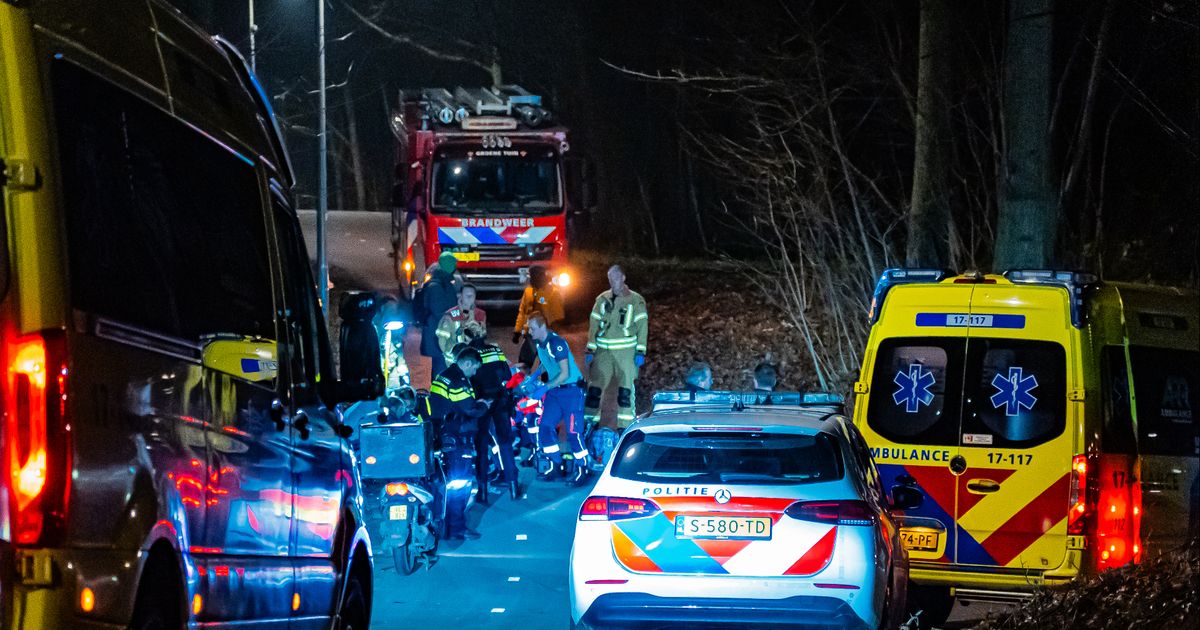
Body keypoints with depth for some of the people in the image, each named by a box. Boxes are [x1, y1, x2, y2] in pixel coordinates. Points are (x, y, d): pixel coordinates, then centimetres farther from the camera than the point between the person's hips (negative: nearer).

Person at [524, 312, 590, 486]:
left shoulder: (556, 343, -22)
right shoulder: (540, 344, 5)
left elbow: (565, 374, -24)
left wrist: (545, 388, -23)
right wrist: (534, 376, 8)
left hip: (571, 390, -9)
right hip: (554, 391, 9)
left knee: (573, 431, -8)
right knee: (544, 427, 4)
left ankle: (582, 469, 4)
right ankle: (556, 467, 14)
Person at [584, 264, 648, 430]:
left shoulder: (635, 301, 2)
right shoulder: (602, 300, 12)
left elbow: (642, 327, -1)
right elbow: (593, 326, 13)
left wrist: (640, 352, -8)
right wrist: (590, 350, 6)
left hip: (626, 351, -3)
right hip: (603, 352, 3)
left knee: (626, 390, -5)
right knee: (594, 389, -1)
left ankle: (625, 426, -1)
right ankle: (589, 421, 6)